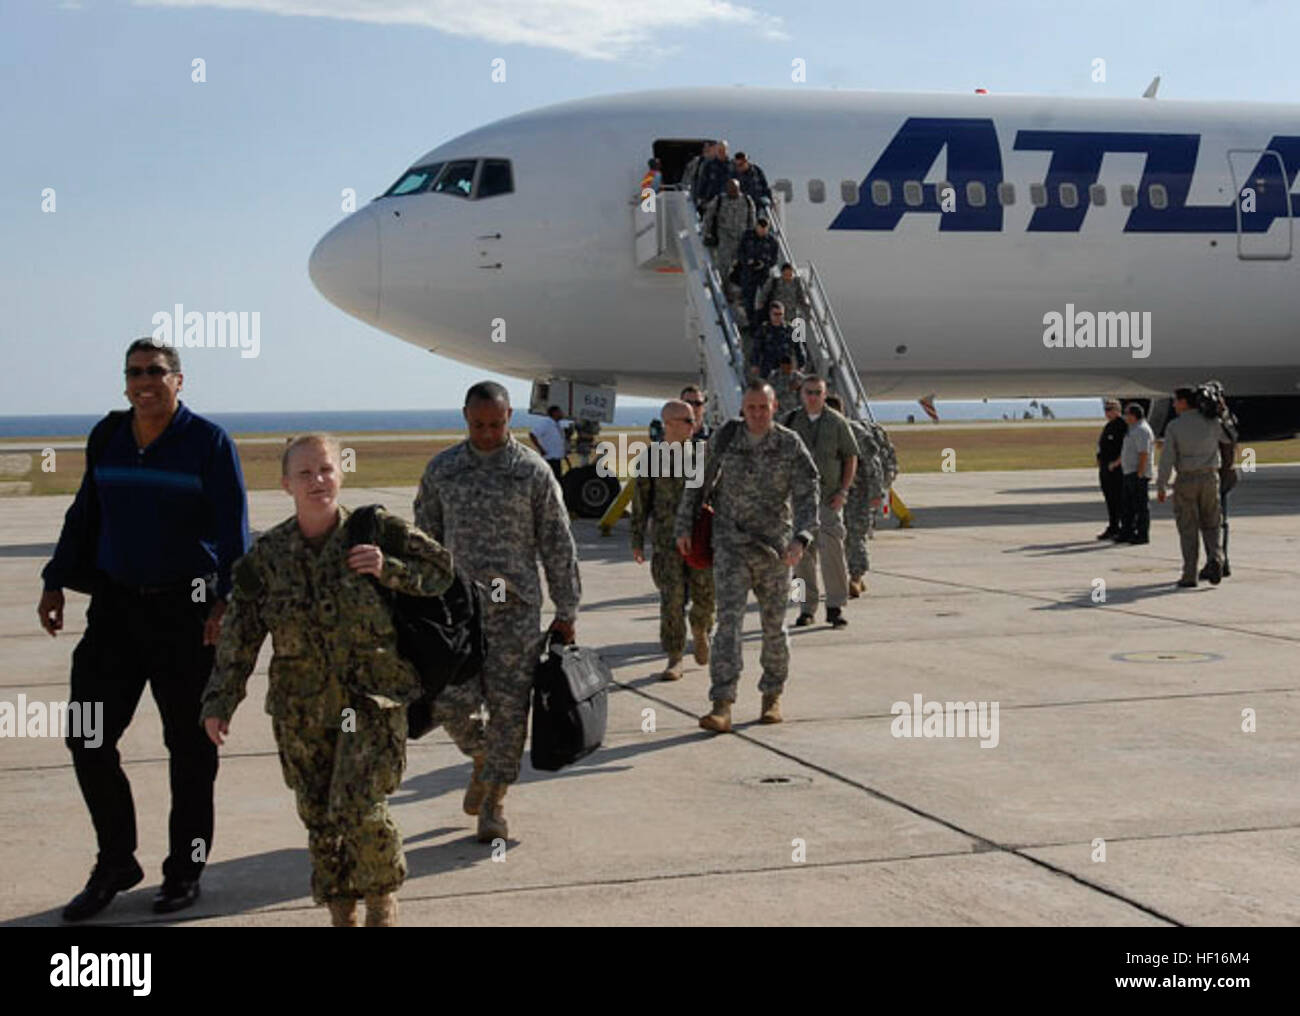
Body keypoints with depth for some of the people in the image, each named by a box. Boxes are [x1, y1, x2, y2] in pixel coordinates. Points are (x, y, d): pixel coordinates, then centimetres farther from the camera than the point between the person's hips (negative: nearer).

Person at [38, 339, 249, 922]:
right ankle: (115, 863, 17)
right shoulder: (107, 437, 8)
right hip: (116, 605, 5)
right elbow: (84, 515, 17)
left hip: (185, 609, -4)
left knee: (189, 745, 5)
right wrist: (56, 582, 13)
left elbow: (233, 531, -7)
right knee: (88, 738, 2)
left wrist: (228, 600, -14)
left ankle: (185, 870, 18)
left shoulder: (207, 441, -5)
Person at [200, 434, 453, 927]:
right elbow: (239, 635, 4)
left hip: (373, 700, -3)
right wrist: (219, 702, 1)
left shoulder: (375, 531, -4)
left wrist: (388, 570, -12)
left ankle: (383, 901, 12)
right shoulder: (267, 555, 1)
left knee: (361, 810, -13)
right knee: (320, 818, 7)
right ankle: (341, 915, 24)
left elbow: (441, 569, 5)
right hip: (302, 712, 3)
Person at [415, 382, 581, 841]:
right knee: (451, 701, -5)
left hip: (516, 606, -2)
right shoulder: (442, 469, 6)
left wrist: (566, 612, 3)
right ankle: (482, 758, 26)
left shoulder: (532, 471, -1)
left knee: (509, 705, 0)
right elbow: (425, 539, 14)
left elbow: (557, 545, 2)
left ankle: (495, 799, 14)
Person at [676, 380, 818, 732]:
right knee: (728, 620, -12)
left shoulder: (790, 446, -5)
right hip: (731, 545, 0)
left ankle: (773, 696, 30)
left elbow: (807, 495, -12)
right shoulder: (723, 439, -1)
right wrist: (684, 527, 9)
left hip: (774, 548, 0)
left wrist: (801, 538, -27)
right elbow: (699, 482, 10)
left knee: (774, 625, 10)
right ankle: (722, 706, -17)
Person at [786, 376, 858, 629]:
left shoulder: (837, 422, 2)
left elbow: (851, 457, 4)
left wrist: (843, 491, -5)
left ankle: (835, 606, -3)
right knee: (802, 553, 3)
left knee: (832, 550, -11)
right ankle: (807, 608, 12)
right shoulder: (791, 422, 6)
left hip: (828, 498, -2)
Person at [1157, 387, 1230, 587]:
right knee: (1210, 526, 12)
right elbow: (1230, 439, 19)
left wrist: (1161, 487, -6)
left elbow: (1167, 458, -11)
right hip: (1210, 478, 2)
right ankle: (1214, 559, -14)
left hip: (1186, 480, -2)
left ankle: (1189, 576, 2)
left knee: (1188, 529, 5)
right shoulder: (1211, 423, 1)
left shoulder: (1173, 426, -6)